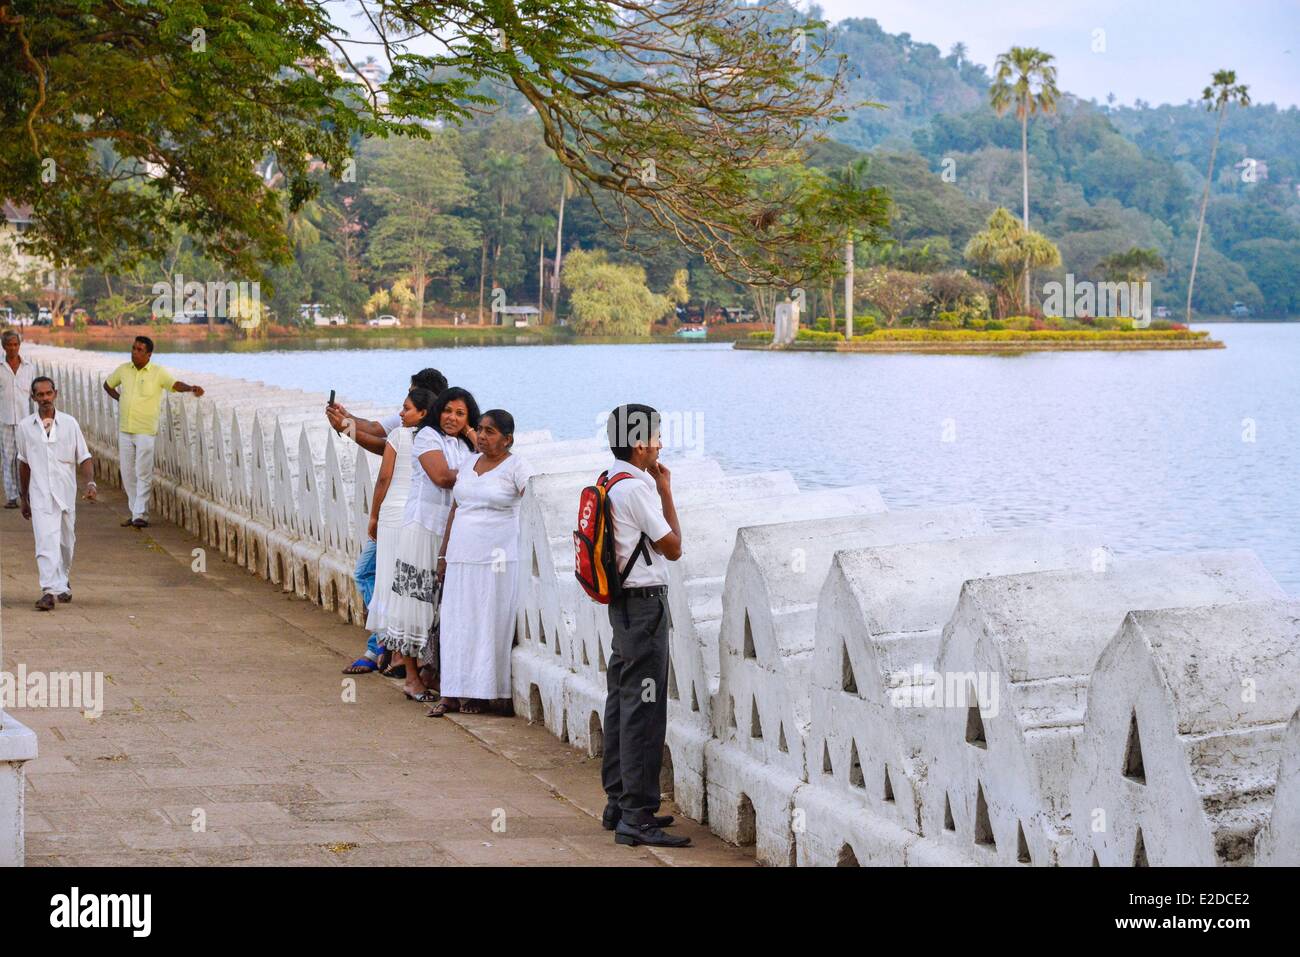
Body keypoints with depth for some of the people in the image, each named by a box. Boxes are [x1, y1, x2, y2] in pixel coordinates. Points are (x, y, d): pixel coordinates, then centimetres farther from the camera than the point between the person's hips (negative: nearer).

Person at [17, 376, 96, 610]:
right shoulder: (25, 426, 3)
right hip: (40, 495, -1)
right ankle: (49, 591, -19)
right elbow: (24, 463, 14)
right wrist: (24, 498, 17)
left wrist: (90, 482, -14)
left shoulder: (69, 423, 1)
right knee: (45, 541, -14)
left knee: (66, 542, 13)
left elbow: (84, 458, 4)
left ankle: (62, 582, 36)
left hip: (66, 493, 1)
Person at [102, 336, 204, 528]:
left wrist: (191, 388, -40)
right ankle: (135, 512, 18)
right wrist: (119, 399, 10)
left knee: (143, 474, -7)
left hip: (146, 431, -5)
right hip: (124, 429, 5)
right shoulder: (123, 369, 8)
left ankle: (140, 515, -5)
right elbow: (108, 384, 25)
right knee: (127, 473, 8)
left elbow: (175, 384, -21)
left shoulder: (158, 372, -6)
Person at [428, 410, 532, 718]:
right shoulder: (469, 463, 14)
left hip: (497, 560, -6)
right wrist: (444, 554, 16)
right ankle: (453, 693, 8)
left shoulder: (516, 467, -4)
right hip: (461, 558, 6)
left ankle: (479, 693, 5)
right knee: (456, 625, 4)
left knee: (488, 625, -2)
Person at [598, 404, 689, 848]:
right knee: (644, 710, -9)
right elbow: (673, 547, -10)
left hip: (623, 603, 11)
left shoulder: (611, 482, 12)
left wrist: (656, 487, 13)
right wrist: (666, 491, -3)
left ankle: (618, 803, 24)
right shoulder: (637, 488, -18)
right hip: (645, 601, -10)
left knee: (622, 702, 15)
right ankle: (637, 816, -8)